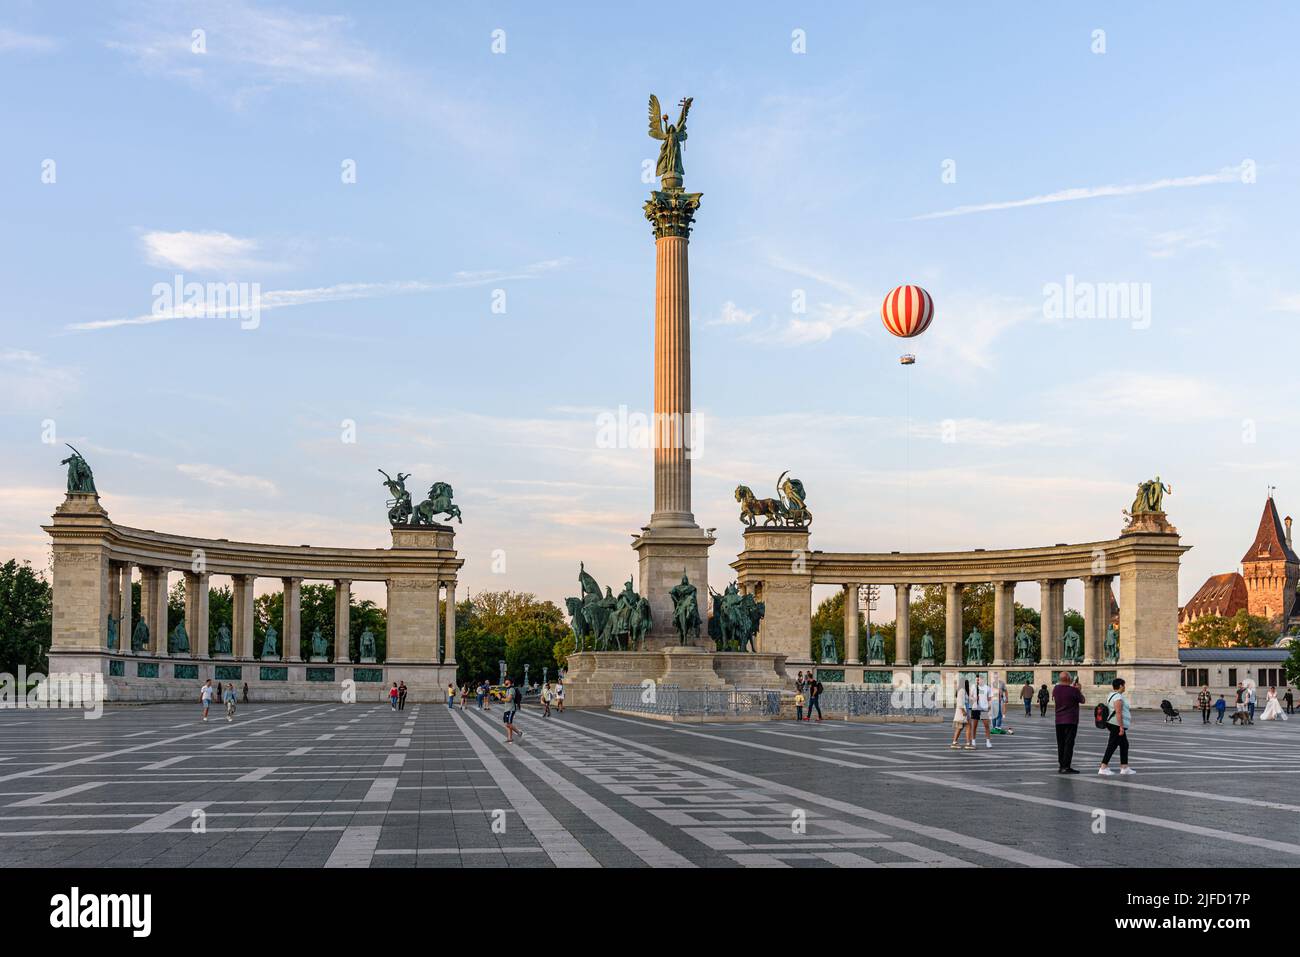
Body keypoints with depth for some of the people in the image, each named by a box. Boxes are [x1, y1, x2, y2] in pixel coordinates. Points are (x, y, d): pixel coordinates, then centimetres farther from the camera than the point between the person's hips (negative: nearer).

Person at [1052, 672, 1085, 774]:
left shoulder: (1056, 689, 1)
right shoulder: (1073, 690, -16)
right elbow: (1082, 700, -2)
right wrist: (1078, 689, 12)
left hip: (1059, 721, 5)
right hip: (1071, 721, -5)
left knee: (1060, 744, 13)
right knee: (1069, 744, -3)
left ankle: (1060, 765, 17)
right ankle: (1066, 767, -6)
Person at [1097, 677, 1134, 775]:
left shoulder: (1111, 695, 14)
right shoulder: (1118, 697, -18)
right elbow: (1118, 713, -24)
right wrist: (1121, 727, -24)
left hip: (1112, 723, 11)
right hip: (1117, 725, -11)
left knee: (1124, 745, 15)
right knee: (1112, 746, -8)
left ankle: (1124, 767, 18)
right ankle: (1103, 768, -8)